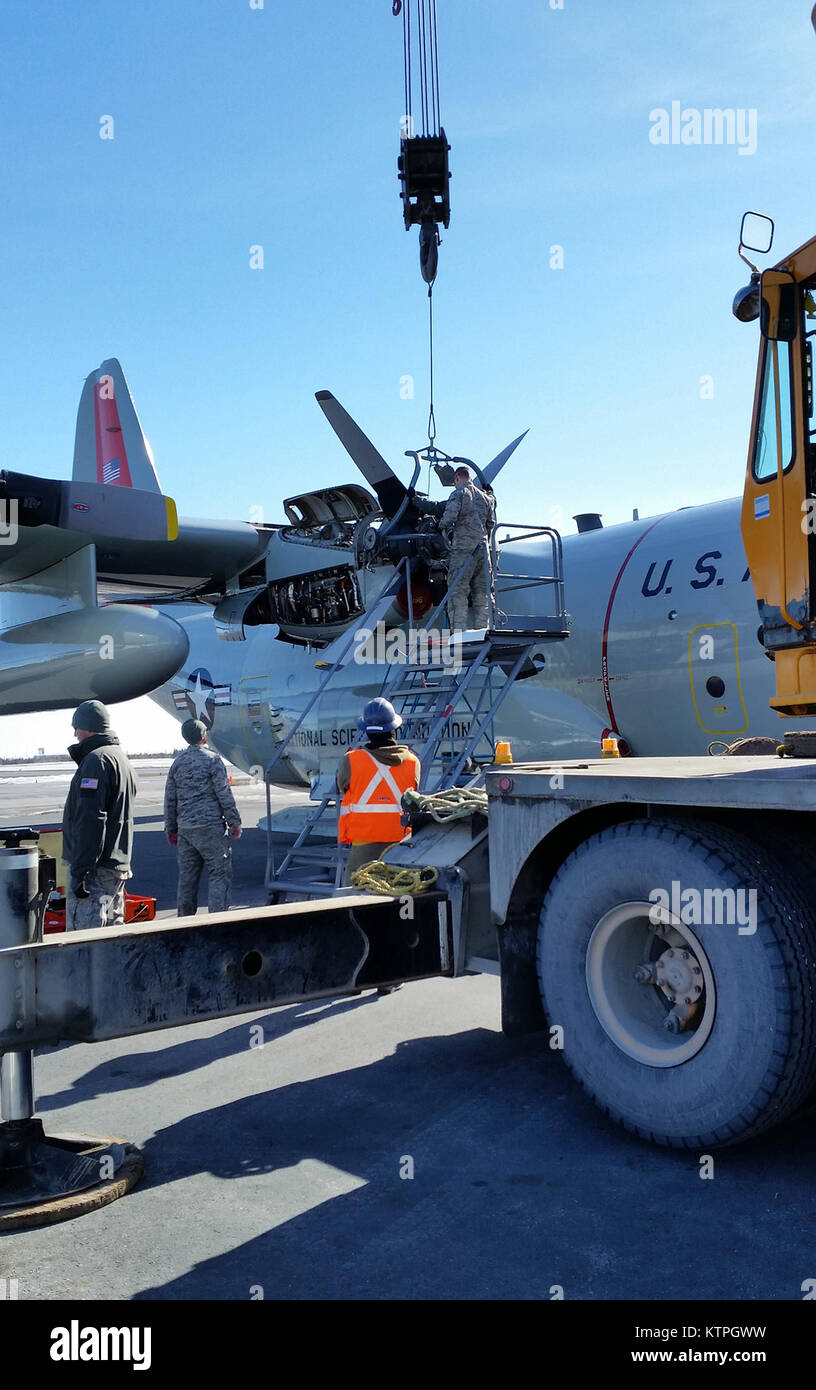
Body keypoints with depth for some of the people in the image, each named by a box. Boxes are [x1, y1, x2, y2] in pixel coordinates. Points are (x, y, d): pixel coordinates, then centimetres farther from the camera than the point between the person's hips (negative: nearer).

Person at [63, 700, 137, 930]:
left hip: (95, 869, -10)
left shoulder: (96, 760, -13)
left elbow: (91, 821, -21)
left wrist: (80, 871, -22)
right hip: (118, 867, 10)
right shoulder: (121, 756, 19)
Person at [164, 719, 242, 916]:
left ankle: (185, 919, 16)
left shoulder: (178, 762, 10)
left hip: (185, 829, 6)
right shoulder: (211, 759, -7)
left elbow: (170, 799, 14)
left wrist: (171, 829, 22)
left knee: (187, 876, 12)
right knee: (220, 874, -2)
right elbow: (224, 795, -9)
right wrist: (235, 822, -2)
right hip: (210, 826, -6)